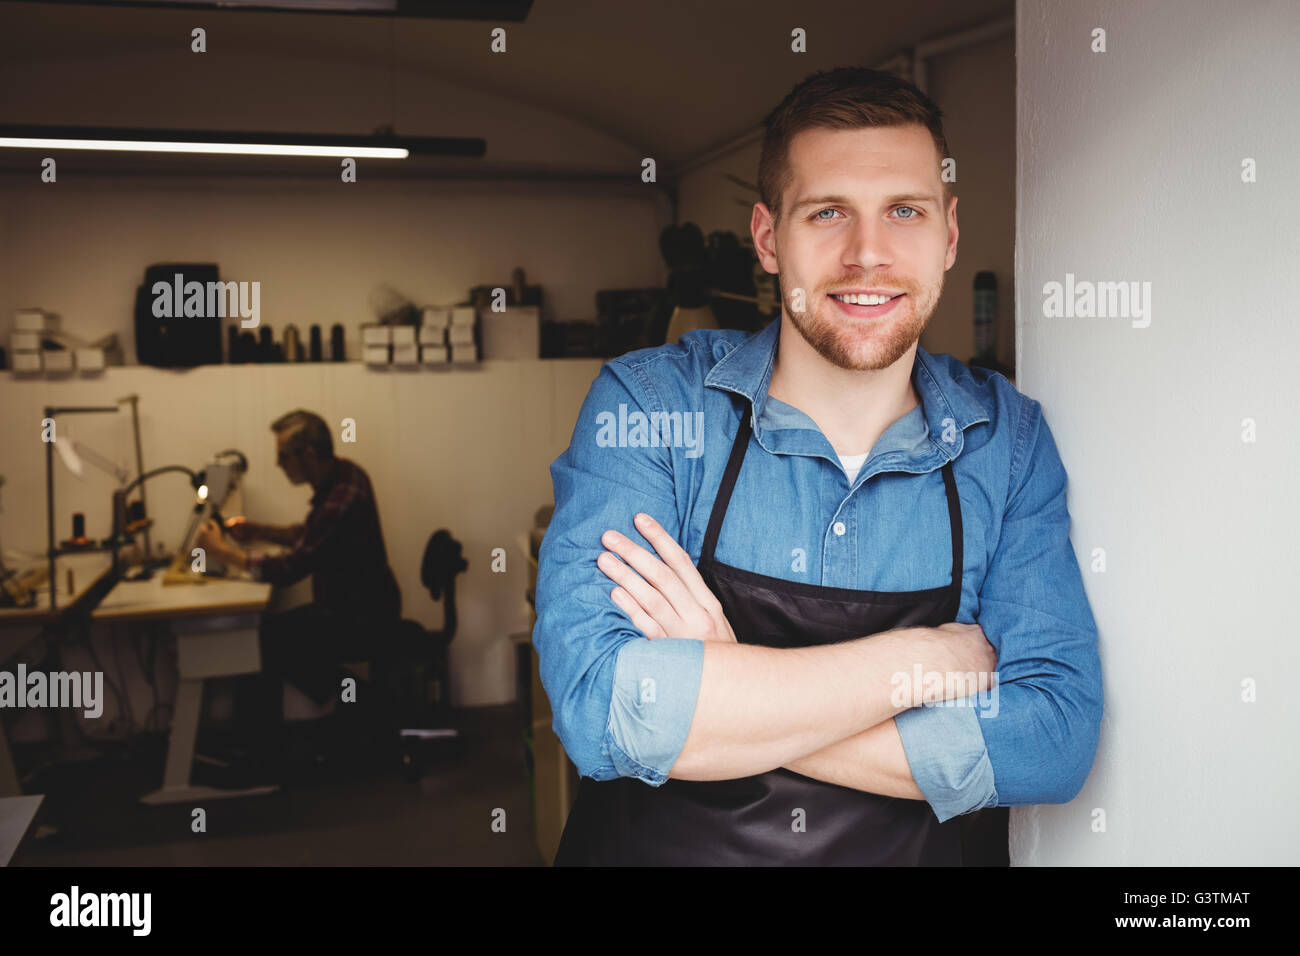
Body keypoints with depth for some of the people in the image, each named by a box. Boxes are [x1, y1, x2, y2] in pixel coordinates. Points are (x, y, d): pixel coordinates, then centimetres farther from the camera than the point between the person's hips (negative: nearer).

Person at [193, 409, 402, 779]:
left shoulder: (342, 499, -26)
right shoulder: (341, 474, 4)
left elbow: (289, 569, -24)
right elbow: (307, 535, 19)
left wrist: (221, 551, -15)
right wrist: (260, 531, 5)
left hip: (361, 620, -10)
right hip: (357, 608, 10)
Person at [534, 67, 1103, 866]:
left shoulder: (1008, 439, -5)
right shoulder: (644, 403, -11)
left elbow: (1056, 739, -14)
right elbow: (599, 705, -23)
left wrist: (730, 706, -22)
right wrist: (926, 661, -19)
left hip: (909, 851, 0)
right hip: (655, 847, 0)